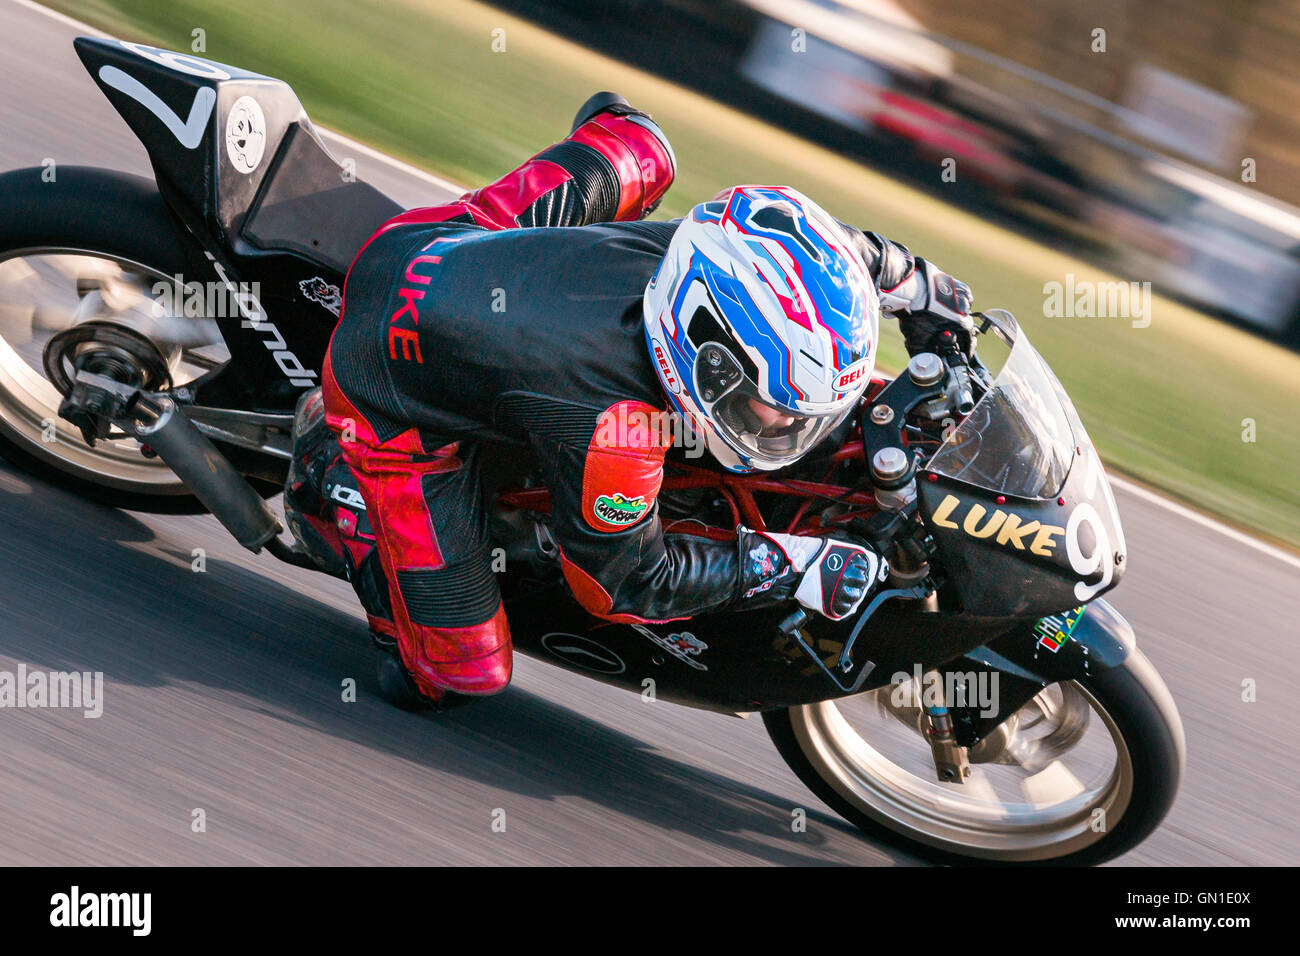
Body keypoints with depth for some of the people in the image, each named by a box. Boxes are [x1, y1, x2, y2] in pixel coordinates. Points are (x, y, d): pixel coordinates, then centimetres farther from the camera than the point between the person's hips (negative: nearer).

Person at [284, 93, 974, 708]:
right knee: (460, 672, 0)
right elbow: (624, 581, -20)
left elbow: (838, 241, 2)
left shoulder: (733, 260, -23)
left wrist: (916, 285, 14)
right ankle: (334, 487, 14)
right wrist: (786, 567, -21)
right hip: (392, 414, -6)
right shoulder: (608, 425, -39)